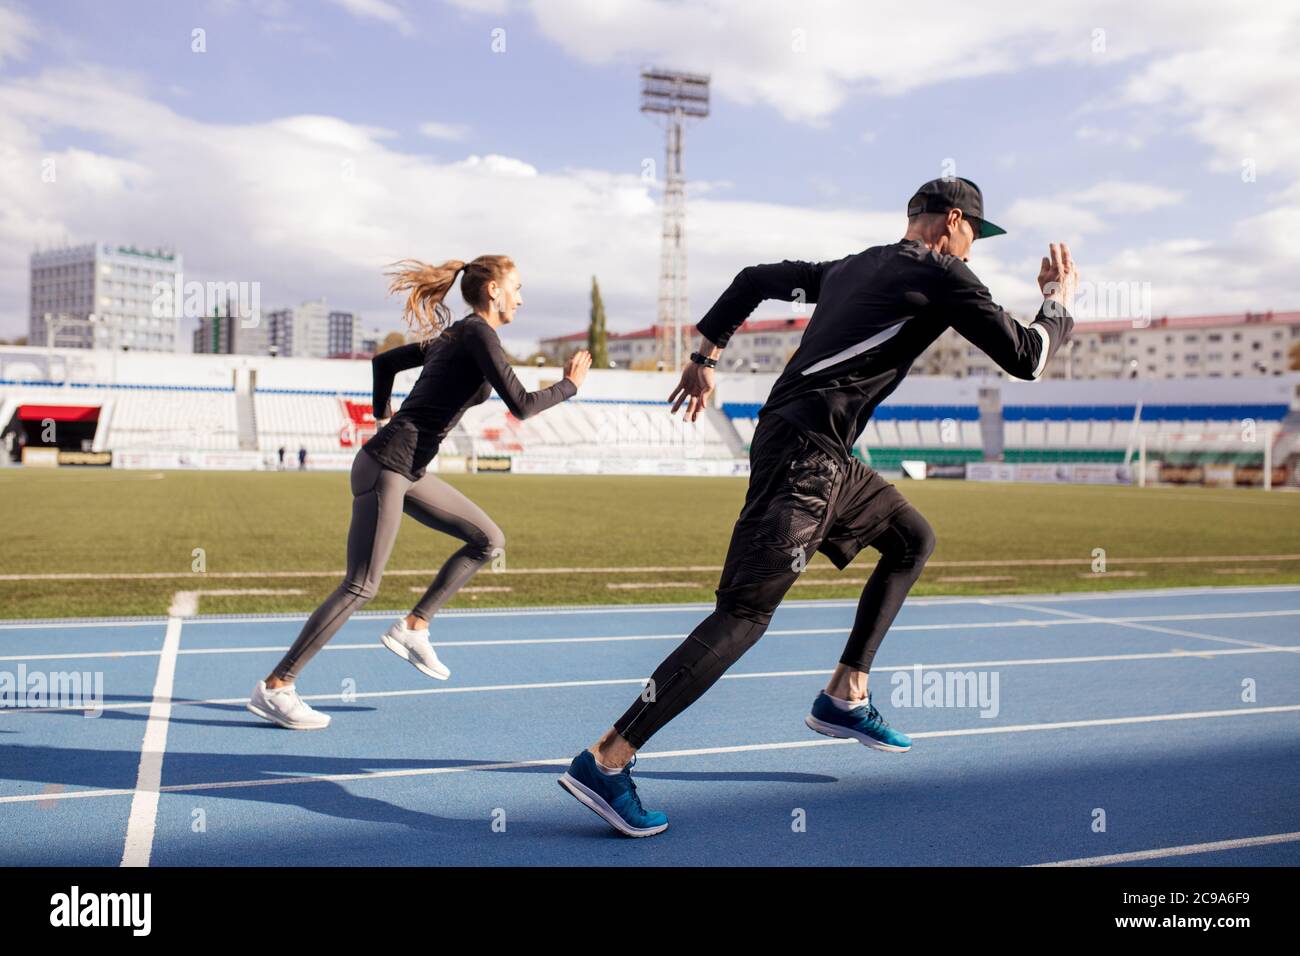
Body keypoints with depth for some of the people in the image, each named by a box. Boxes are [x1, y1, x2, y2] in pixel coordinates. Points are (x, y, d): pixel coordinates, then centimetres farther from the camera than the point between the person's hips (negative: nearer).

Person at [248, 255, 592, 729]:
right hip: (385, 466, -10)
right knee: (361, 587, -7)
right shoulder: (477, 333, -11)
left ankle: (413, 628, 11)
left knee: (489, 540, 10)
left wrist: (383, 413, 34)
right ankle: (274, 687, 1)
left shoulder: (453, 336, 15)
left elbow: (384, 360, 25)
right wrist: (569, 385, -4)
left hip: (408, 471, 10)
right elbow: (521, 406, -18)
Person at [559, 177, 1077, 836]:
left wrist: (705, 354, 28)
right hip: (805, 453, -10)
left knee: (913, 538, 22)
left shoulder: (851, 267, 22)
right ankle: (605, 761, -17)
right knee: (746, 612, -14)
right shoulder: (943, 276, 0)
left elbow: (755, 279, 26)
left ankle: (844, 699, 21)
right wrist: (1060, 301, 19)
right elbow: (1025, 359, 1)